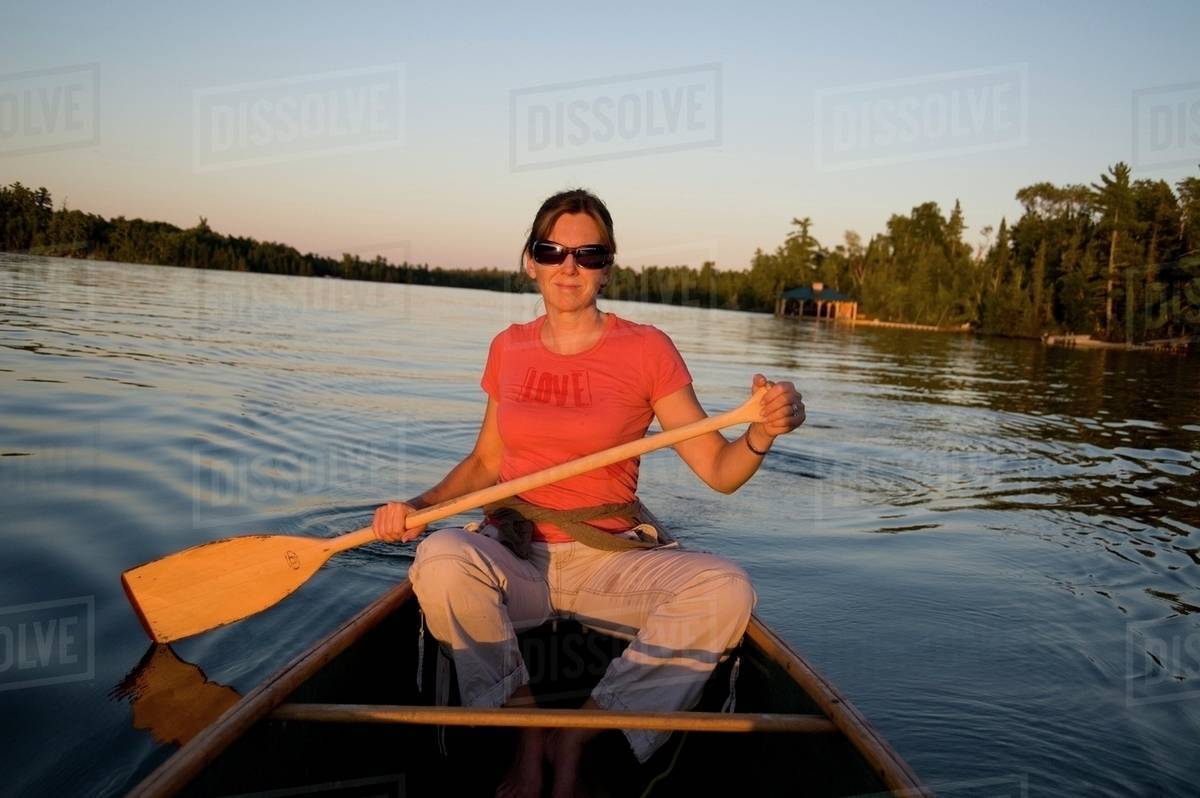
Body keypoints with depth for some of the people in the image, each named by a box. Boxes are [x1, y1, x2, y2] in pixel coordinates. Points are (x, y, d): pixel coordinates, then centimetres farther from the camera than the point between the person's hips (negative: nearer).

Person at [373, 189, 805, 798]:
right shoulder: (508, 349, 7)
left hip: (607, 560, -1)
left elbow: (718, 470, -5)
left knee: (725, 591, -28)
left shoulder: (646, 349, -2)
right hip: (512, 555, 1)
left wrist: (760, 434, -27)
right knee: (441, 560, -32)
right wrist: (417, 507, -1)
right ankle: (528, 735, -10)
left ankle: (576, 738, -14)